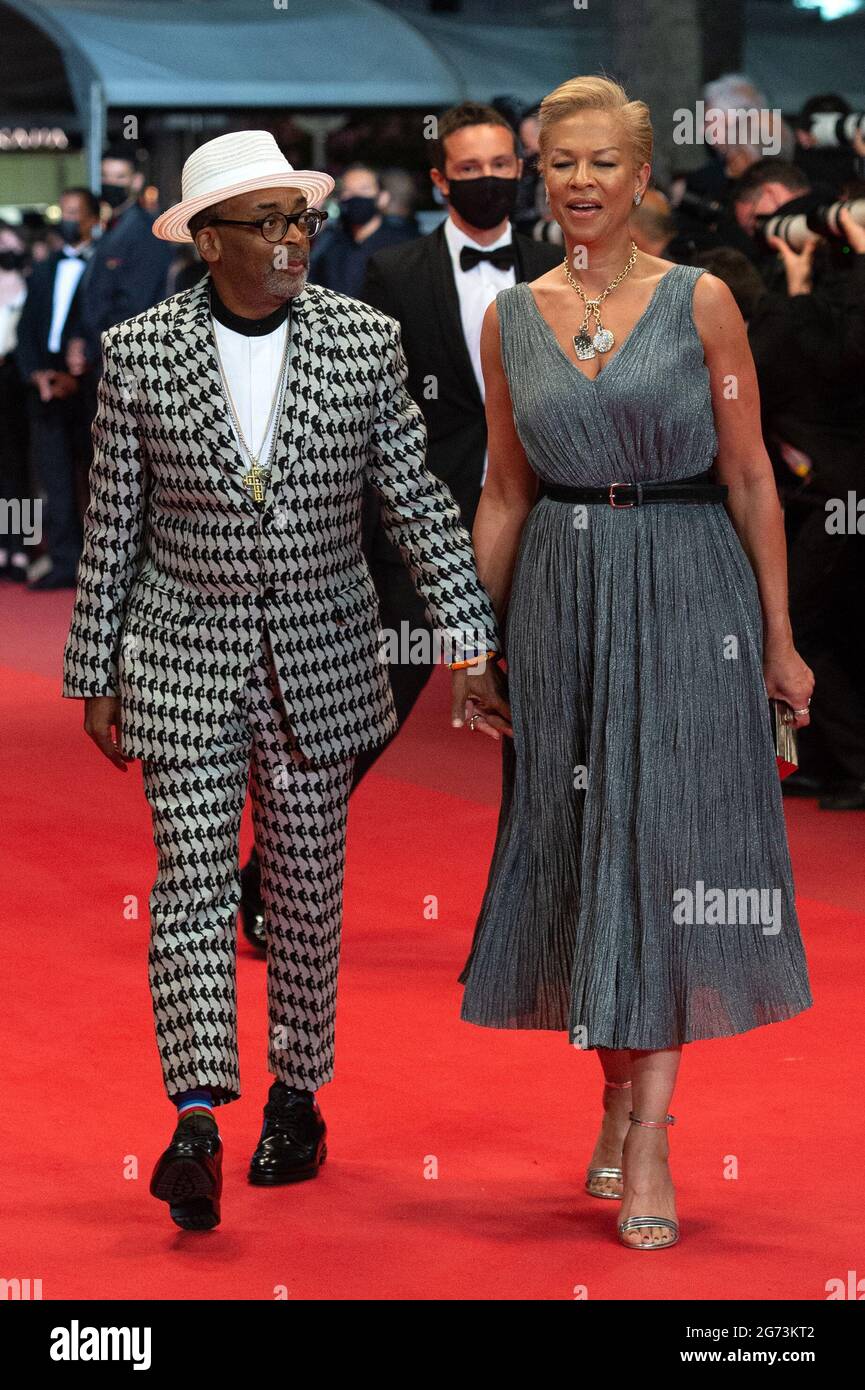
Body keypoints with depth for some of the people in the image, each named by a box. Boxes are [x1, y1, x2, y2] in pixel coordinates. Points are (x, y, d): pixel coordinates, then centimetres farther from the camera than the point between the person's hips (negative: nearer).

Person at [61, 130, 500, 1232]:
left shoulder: (363, 340, -2)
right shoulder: (140, 353, -4)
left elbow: (415, 497, 2)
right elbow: (111, 526, 2)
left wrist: (469, 634, -3)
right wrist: (95, 673, 4)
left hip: (320, 657, 1)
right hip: (183, 658, -1)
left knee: (305, 883, 9)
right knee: (192, 877, -9)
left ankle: (296, 1094, 24)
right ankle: (196, 1119, -14)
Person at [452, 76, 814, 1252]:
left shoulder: (701, 302, -4)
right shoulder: (513, 319, 5)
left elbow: (750, 478, -2)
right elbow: (505, 492, 11)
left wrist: (778, 637, -3)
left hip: (687, 597, -3)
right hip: (560, 602, 3)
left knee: (668, 849, -5)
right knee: (579, 850, 8)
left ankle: (648, 1140, -2)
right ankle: (619, 1098, 24)